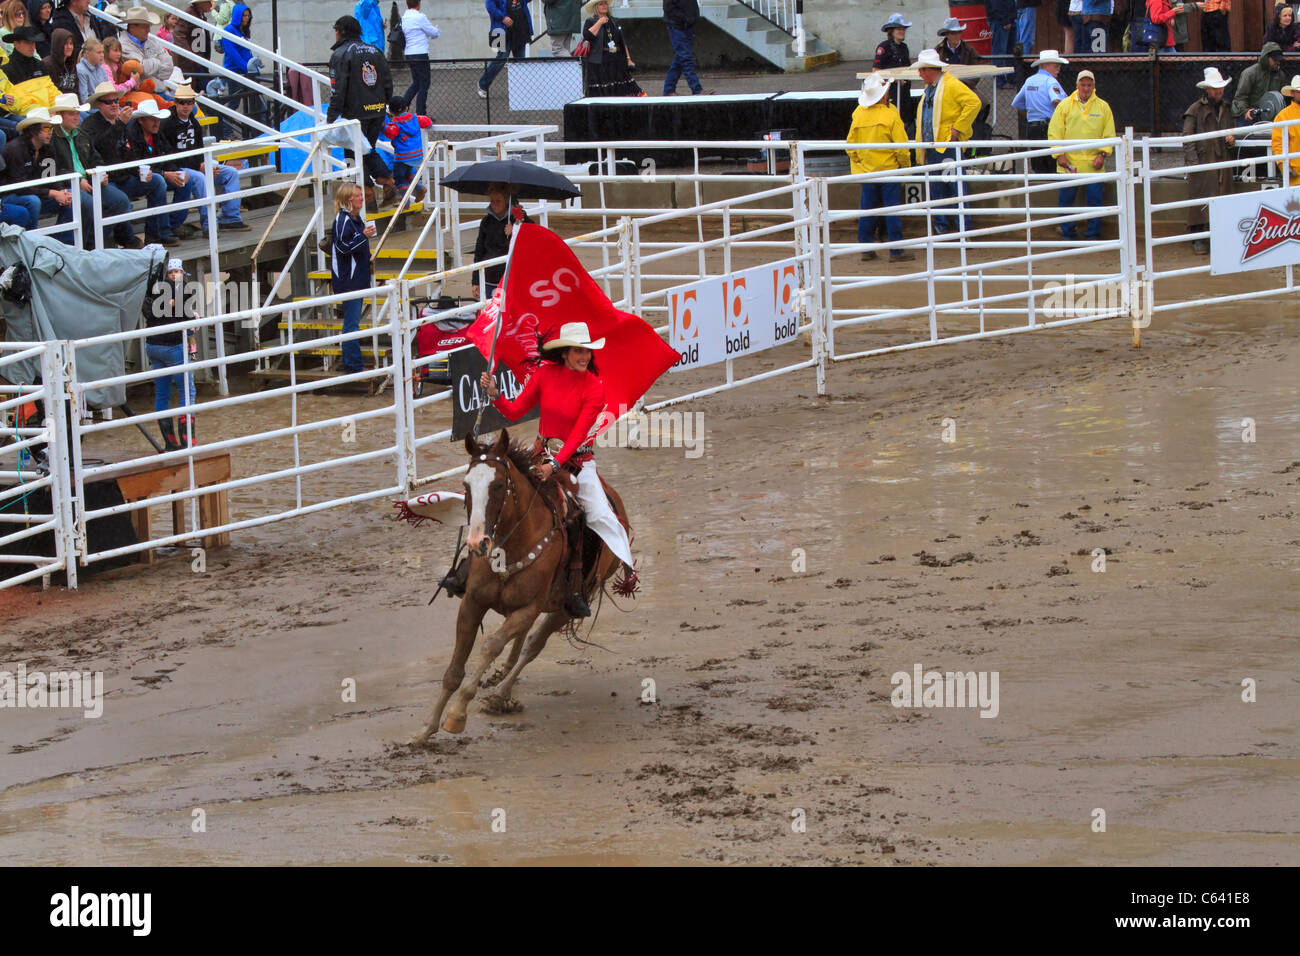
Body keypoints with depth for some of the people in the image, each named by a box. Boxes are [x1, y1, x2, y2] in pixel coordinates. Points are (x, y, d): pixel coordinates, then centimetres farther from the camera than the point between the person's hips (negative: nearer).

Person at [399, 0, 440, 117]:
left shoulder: (404, 18, 9)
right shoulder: (419, 17, -14)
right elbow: (433, 33, -6)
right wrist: (439, 31, 17)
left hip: (409, 55, 7)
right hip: (420, 54, -7)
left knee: (416, 83, 19)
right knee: (424, 84, 1)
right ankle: (421, 113, 1)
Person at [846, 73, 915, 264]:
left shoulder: (858, 115, -1)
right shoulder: (891, 115, -13)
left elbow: (851, 146, 6)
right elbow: (902, 147, -14)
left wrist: (857, 163, 20)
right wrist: (905, 167, 1)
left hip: (866, 172, 4)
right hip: (889, 170, -4)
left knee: (867, 210, 10)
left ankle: (866, 249, 12)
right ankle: (896, 250, 0)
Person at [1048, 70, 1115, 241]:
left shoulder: (1103, 107, 7)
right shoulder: (1065, 105, 5)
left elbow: (1109, 135, 7)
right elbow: (1054, 132, 3)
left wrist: (1102, 154, -6)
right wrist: (1059, 154, -8)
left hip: (1093, 164, 0)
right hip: (1069, 163, 0)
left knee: (1094, 200, 1)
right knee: (1066, 200, 2)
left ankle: (1093, 235, 10)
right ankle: (1068, 235, 12)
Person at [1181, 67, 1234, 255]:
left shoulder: (1226, 110, 17)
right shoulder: (1195, 111, -2)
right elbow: (1187, 139, -6)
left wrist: (1230, 140, 7)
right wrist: (1193, 161, -15)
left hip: (1222, 163, 6)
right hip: (1202, 163, -6)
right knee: (1200, 199, -8)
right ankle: (1198, 239, -4)